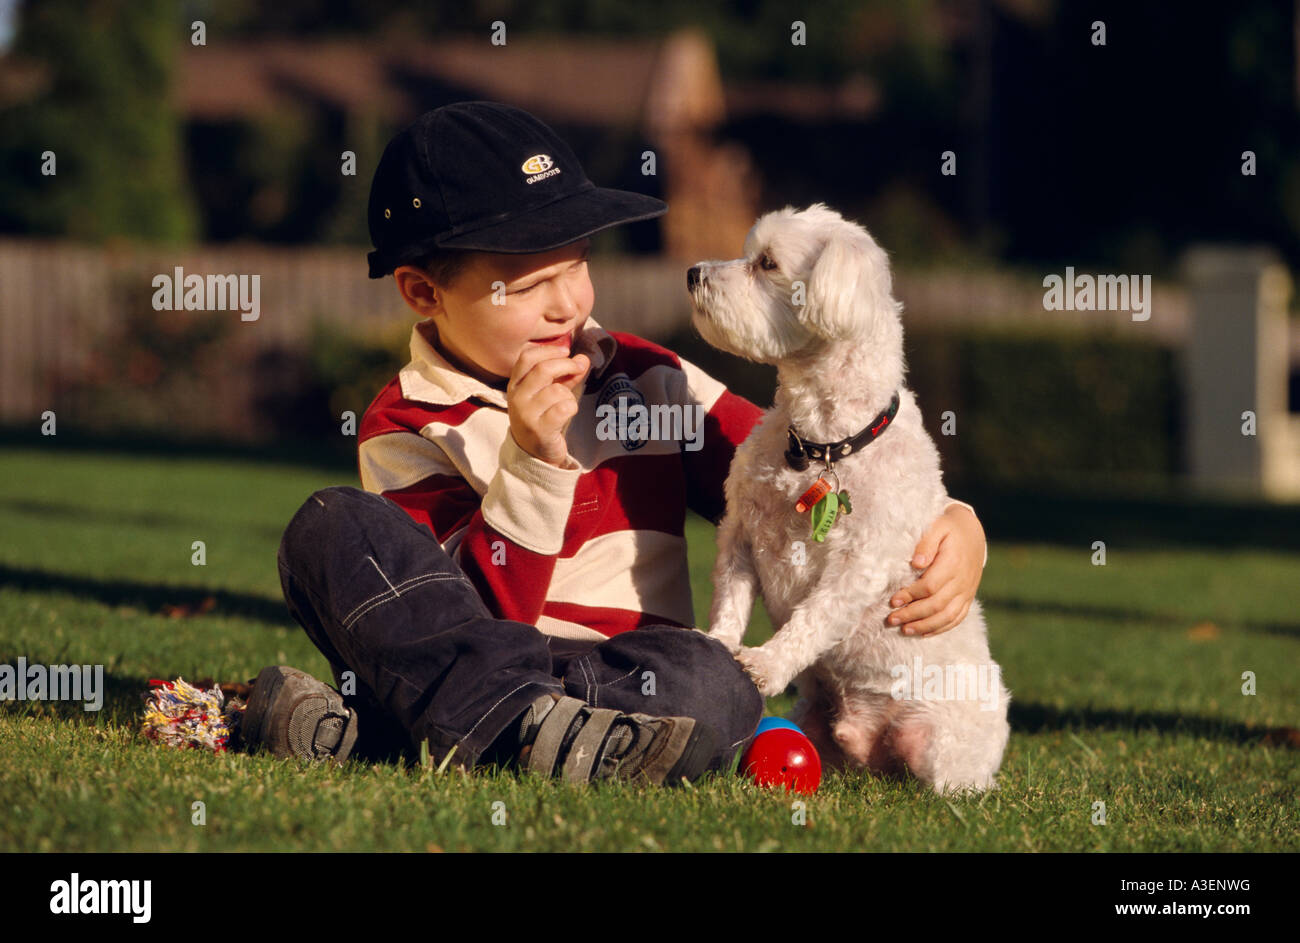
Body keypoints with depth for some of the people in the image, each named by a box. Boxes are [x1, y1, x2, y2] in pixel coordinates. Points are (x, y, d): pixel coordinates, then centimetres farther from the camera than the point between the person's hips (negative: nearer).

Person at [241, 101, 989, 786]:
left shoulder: (652, 383, 11)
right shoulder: (407, 428, 2)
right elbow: (472, 619, -9)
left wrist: (952, 524, -8)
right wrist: (534, 462, -21)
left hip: (625, 685, 1)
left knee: (713, 688, -35)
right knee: (334, 525, -23)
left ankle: (361, 733, -36)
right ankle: (537, 731, -42)